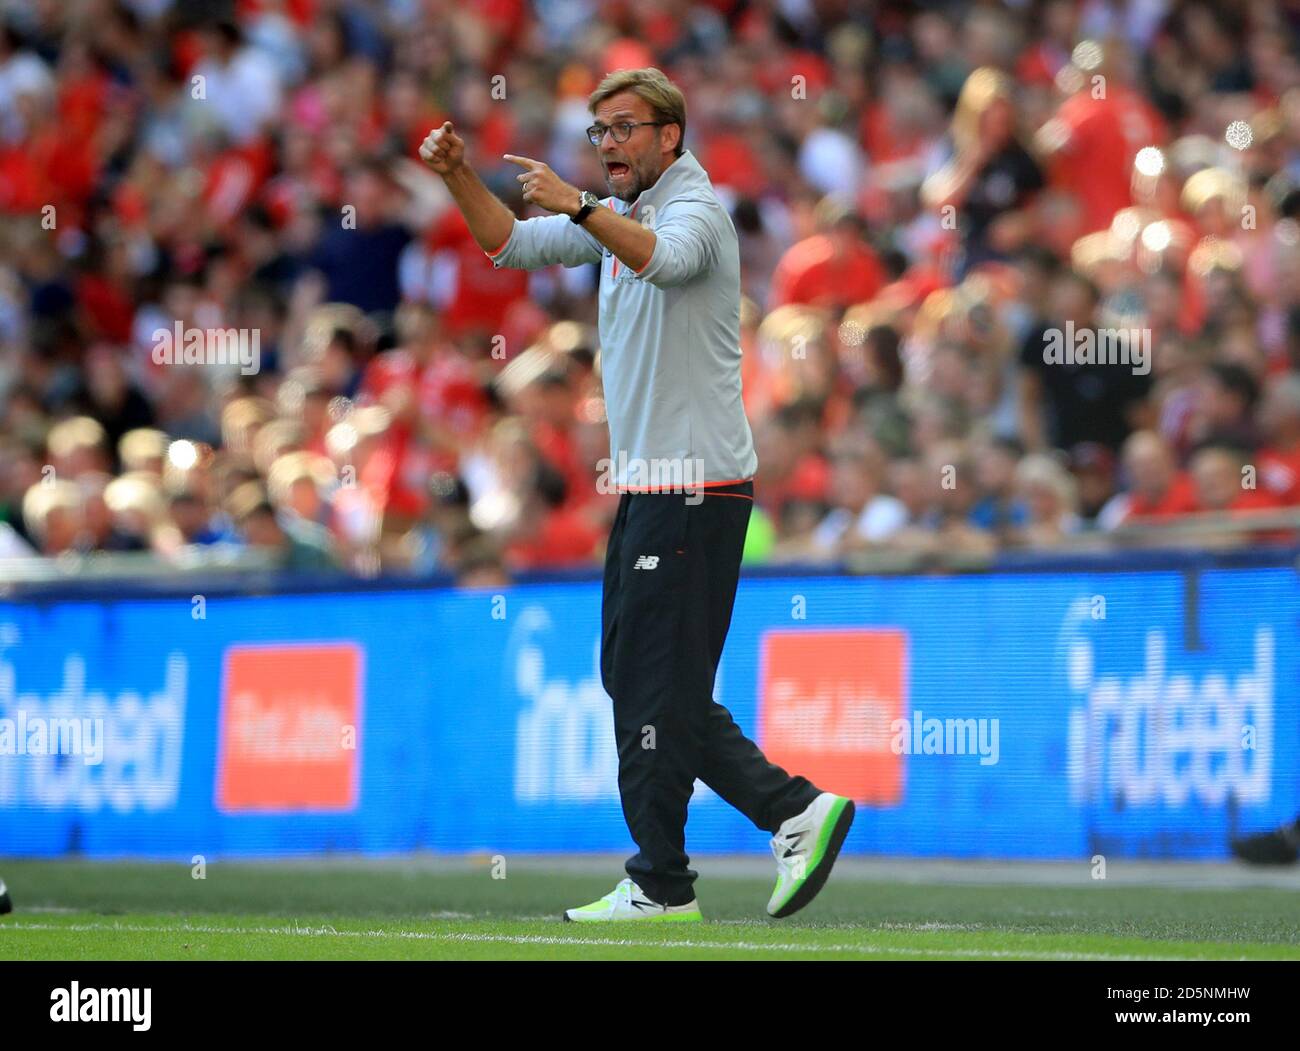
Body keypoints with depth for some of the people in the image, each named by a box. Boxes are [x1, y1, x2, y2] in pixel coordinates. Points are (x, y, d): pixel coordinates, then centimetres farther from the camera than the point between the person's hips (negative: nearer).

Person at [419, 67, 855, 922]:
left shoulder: (697, 207, -11)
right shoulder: (624, 213, 18)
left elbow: (667, 259, -34)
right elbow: (515, 246, 22)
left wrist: (578, 206, -44)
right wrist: (460, 177, 6)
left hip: (692, 486, -10)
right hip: (647, 486, 10)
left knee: (655, 683, -7)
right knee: (634, 676, 10)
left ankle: (661, 883, -2)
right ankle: (796, 809, 9)